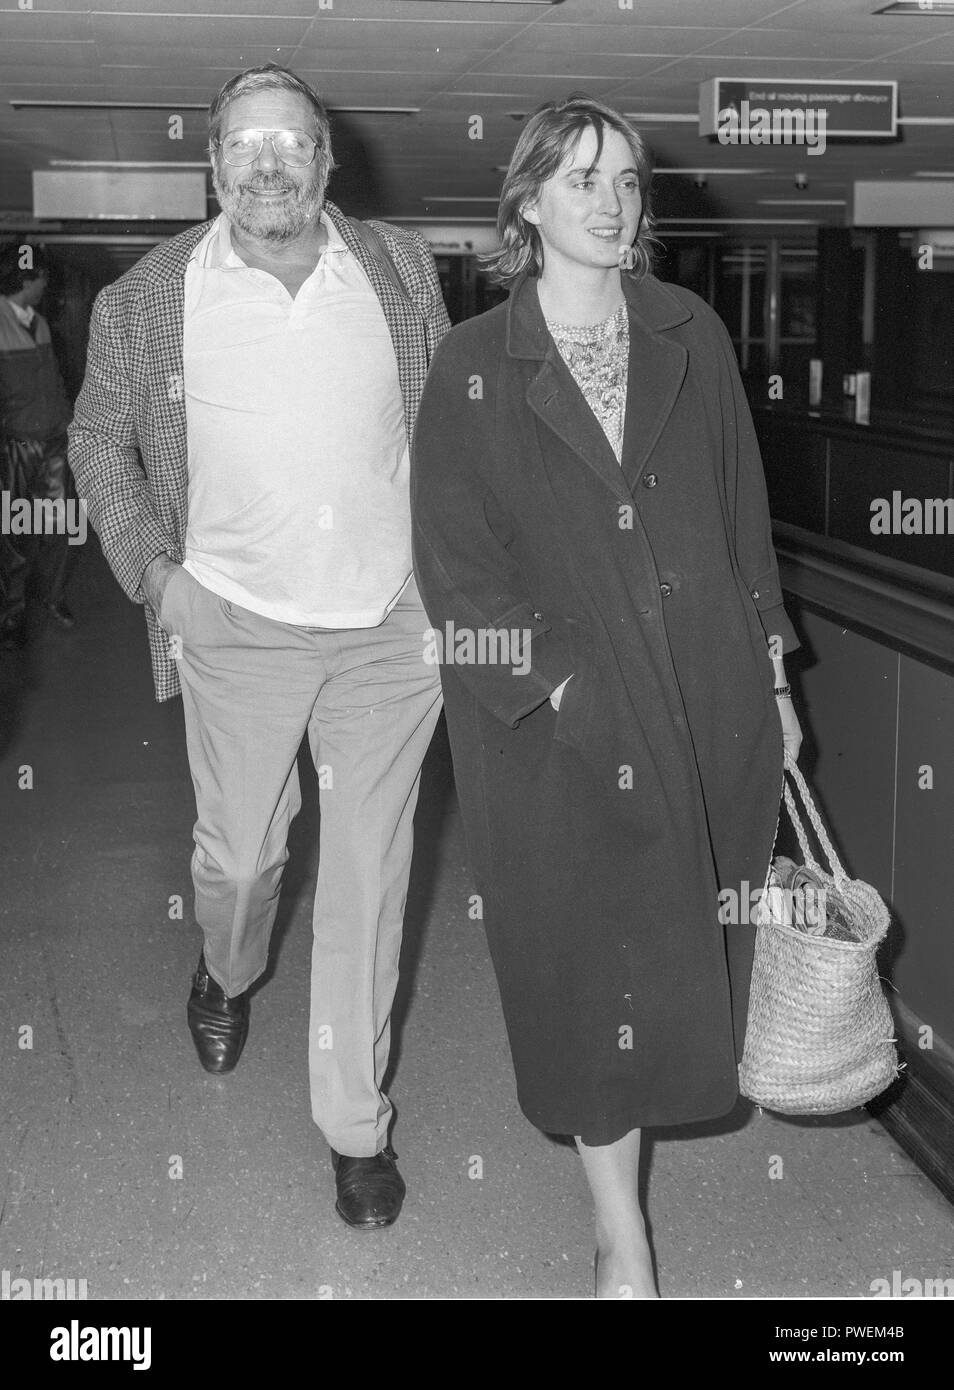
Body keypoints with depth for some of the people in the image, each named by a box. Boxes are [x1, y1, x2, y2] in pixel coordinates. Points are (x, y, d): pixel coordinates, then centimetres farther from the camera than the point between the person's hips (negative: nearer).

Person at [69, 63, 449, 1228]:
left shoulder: (400, 268, -1)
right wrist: (153, 570, -3)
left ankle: (355, 1122, 21)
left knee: (369, 877, 5)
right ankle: (227, 973, 51)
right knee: (237, 852, 13)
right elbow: (100, 442, 8)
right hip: (237, 629, 0)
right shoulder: (147, 298, -4)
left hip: (390, 623, 1)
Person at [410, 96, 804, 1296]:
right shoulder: (472, 368, -4)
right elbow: (453, 560, -7)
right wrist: (559, 688, -15)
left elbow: (743, 514, 9)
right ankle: (618, 1226, 21)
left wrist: (770, 675, 9)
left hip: (709, 704, 3)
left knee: (691, 939, 16)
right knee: (592, 959, 6)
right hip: (557, 721, -3)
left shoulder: (691, 335, 4)